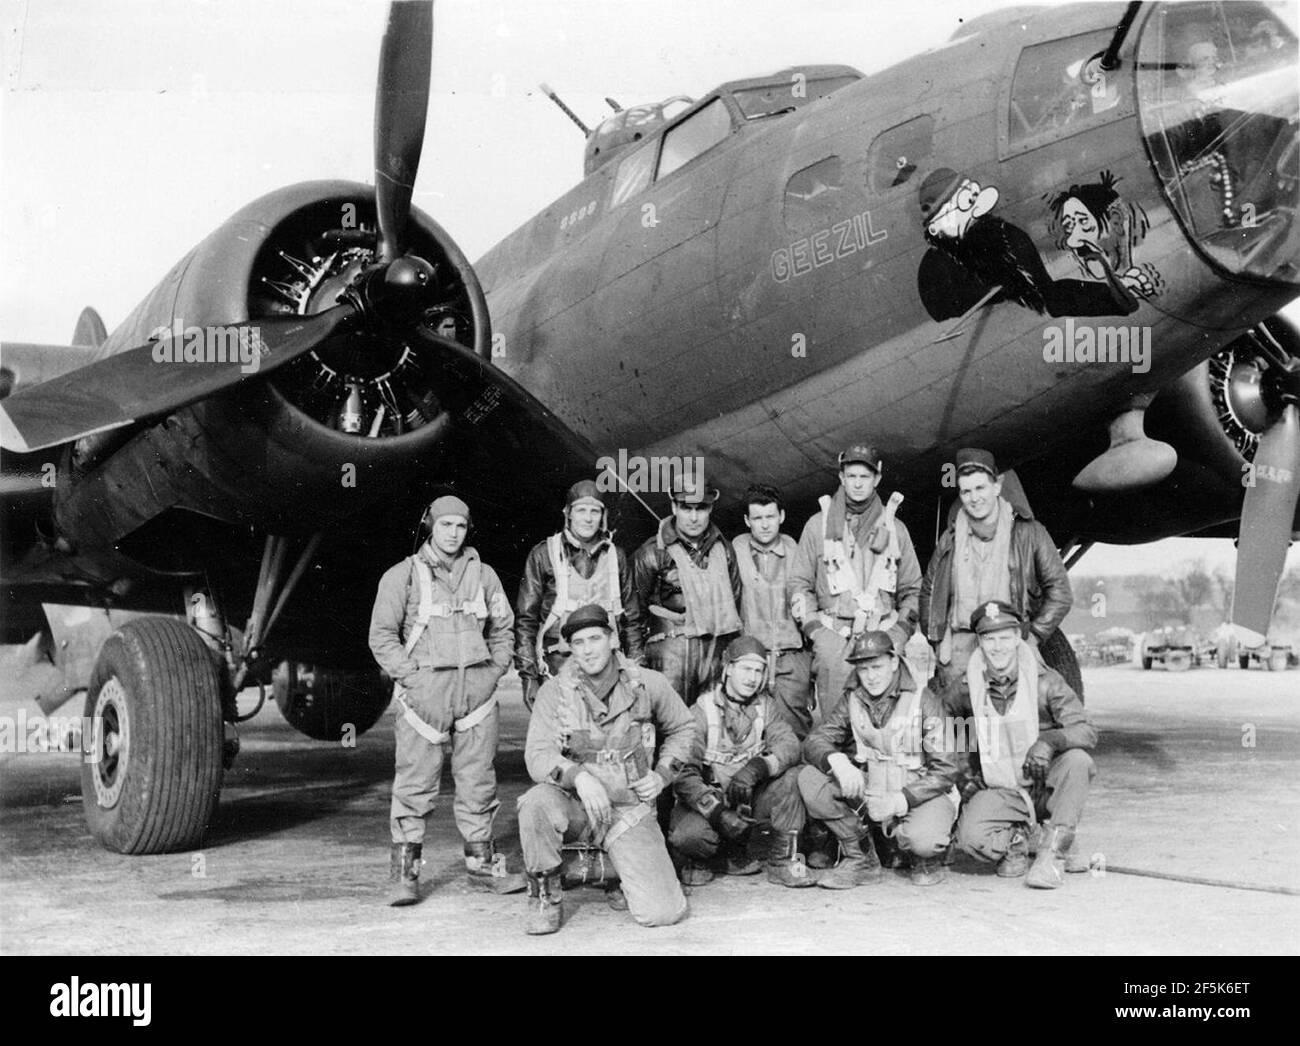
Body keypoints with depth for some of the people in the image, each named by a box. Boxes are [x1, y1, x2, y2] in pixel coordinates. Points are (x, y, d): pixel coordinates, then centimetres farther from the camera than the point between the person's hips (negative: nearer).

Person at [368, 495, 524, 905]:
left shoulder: (483, 575, 14)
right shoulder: (403, 575, 4)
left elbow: (502, 628, 20)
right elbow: (382, 636, 2)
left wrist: (494, 671, 7)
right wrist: (411, 675, -8)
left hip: (477, 687, 3)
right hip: (425, 687, -3)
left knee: (478, 779, 8)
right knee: (416, 783, -4)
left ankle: (481, 861, 18)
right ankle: (405, 872, 1)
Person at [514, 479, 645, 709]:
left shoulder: (615, 556, 12)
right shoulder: (544, 554, 4)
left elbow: (631, 619, 17)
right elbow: (525, 619, 3)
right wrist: (528, 676, -4)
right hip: (557, 664, -2)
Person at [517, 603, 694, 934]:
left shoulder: (647, 684, 0)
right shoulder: (555, 690, -4)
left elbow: (683, 728, 17)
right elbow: (538, 756, -15)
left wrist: (662, 775, 2)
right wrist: (579, 776, -33)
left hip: (629, 810, 1)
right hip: (574, 806, 0)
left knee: (664, 913, -13)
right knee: (536, 802, -36)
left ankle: (635, 870, 23)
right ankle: (545, 898, -11)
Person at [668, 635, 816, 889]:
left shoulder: (766, 707, 4)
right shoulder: (703, 710, -9)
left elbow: (790, 745, -15)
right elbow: (684, 774, -17)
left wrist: (758, 768, -35)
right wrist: (717, 811, -30)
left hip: (751, 800, 3)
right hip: (706, 800, -3)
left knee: (790, 776, -21)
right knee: (687, 835, -34)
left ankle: (783, 860, -11)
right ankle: (698, 861, 4)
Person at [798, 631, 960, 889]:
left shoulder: (924, 700, -11)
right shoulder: (853, 700, 1)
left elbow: (945, 770, -14)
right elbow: (814, 741, -7)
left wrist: (901, 800, -26)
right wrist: (836, 760, -31)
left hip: (921, 794, -4)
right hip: (870, 792, 5)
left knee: (924, 840, -38)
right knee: (809, 778, -17)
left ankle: (927, 859, 4)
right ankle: (861, 858, -4)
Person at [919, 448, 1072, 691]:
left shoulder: (1029, 532, 6)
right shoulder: (951, 538, 14)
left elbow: (1060, 593, 6)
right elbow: (928, 593, 22)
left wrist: (1031, 638, -2)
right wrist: (938, 640, 10)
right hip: (957, 650, 2)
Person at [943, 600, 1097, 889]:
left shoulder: (1045, 682, -8)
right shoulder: (966, 688, -2)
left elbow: (1086, 732, -15)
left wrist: (1049, 740, -36)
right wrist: (965, 772, 7)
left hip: (1046, 785, 0)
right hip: (999, 792, 1)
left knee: (1078, 760, -32)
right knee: (970, 837, -28)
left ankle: (1053, 853, -20)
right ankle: (1014, 840, 8)